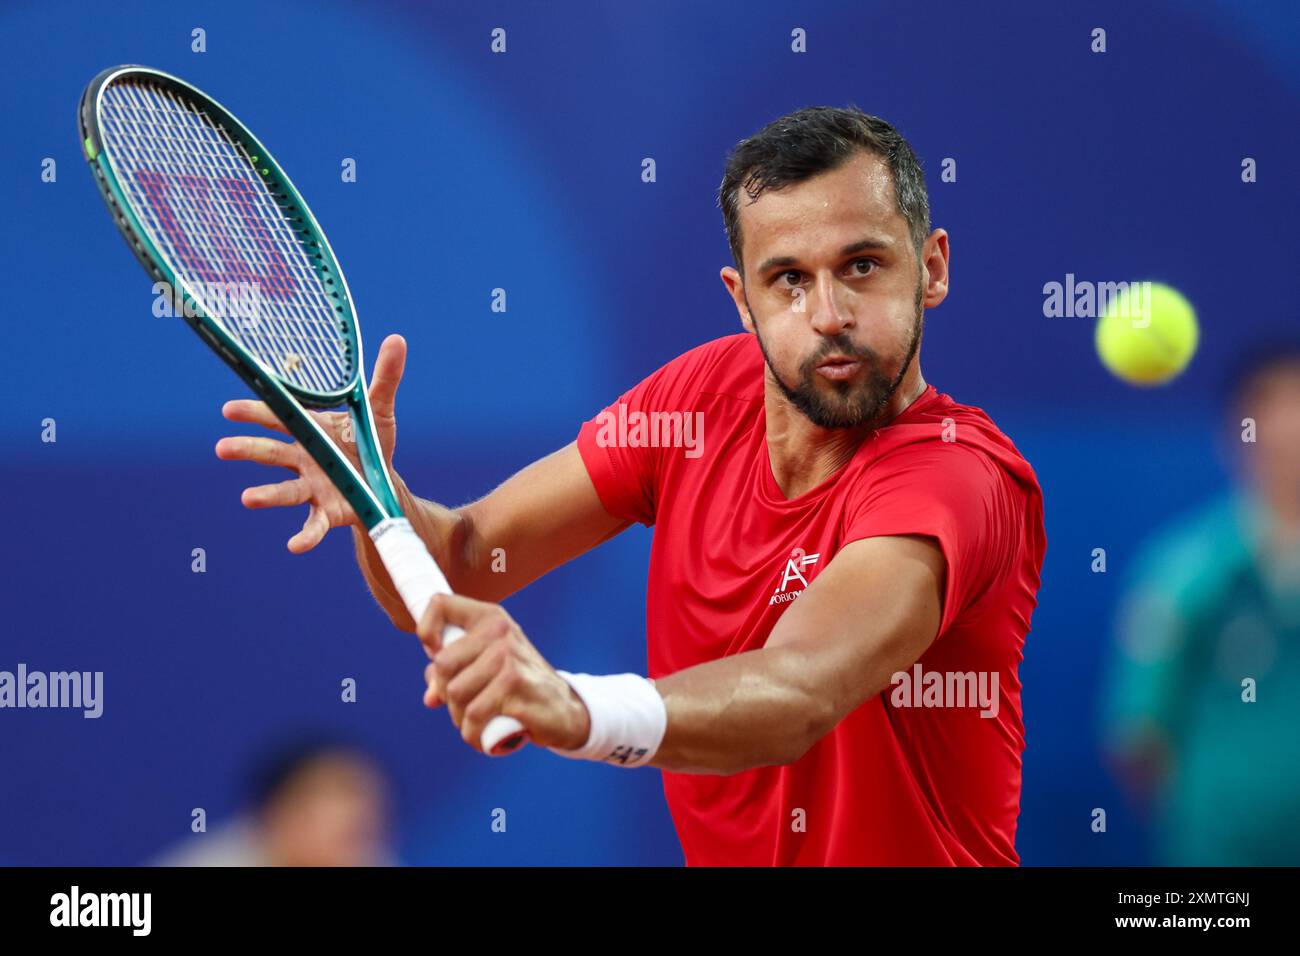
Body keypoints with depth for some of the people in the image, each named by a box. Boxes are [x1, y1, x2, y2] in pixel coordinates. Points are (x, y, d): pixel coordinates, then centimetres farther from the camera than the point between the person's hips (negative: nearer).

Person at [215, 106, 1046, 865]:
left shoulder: (961, 477, -19)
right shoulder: (708, 392, 0)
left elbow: (797, 694, -35)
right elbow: (466, 565, 2)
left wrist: (575, 710, -51)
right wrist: (379, 499, -19)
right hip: (713, 851, 6)